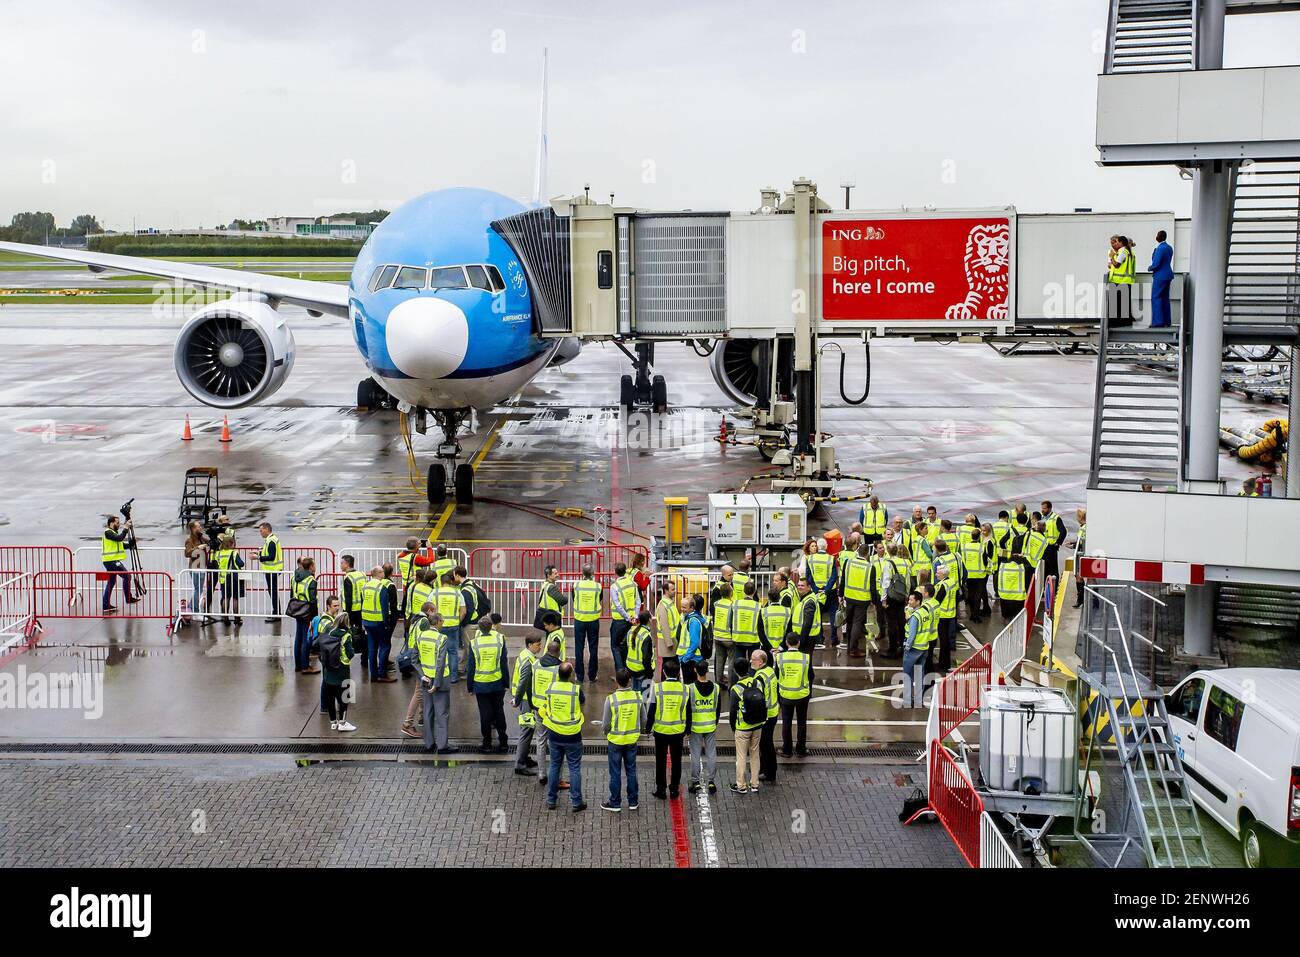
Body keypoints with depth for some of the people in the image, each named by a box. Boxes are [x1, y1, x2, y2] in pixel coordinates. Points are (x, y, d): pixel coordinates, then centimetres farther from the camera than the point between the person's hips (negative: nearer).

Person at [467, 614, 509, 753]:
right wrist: (506, 683, 7)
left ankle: (487, 744, 13)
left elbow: (471, 666, -5)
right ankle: (503, 743, 16)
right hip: (497, 683, 1)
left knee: (485, 714, 7)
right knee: (499, 712, 12)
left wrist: (469, 687, 5)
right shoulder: (500, 639, -9)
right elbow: (504, 663, -3)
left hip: (480, 684, -1)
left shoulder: (474, 643, -11)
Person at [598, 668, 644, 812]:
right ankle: (633, 802, 23)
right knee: (631, 771, 15)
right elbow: (643, 719, 0)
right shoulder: (638, 697, -10)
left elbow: (605, 725, -12)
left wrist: (607, 733, 10)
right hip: (632, 740, 3)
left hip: (615, 741, -3)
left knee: (615, 773, 9)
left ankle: (615, 803, 18)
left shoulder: (611, 699, -19)